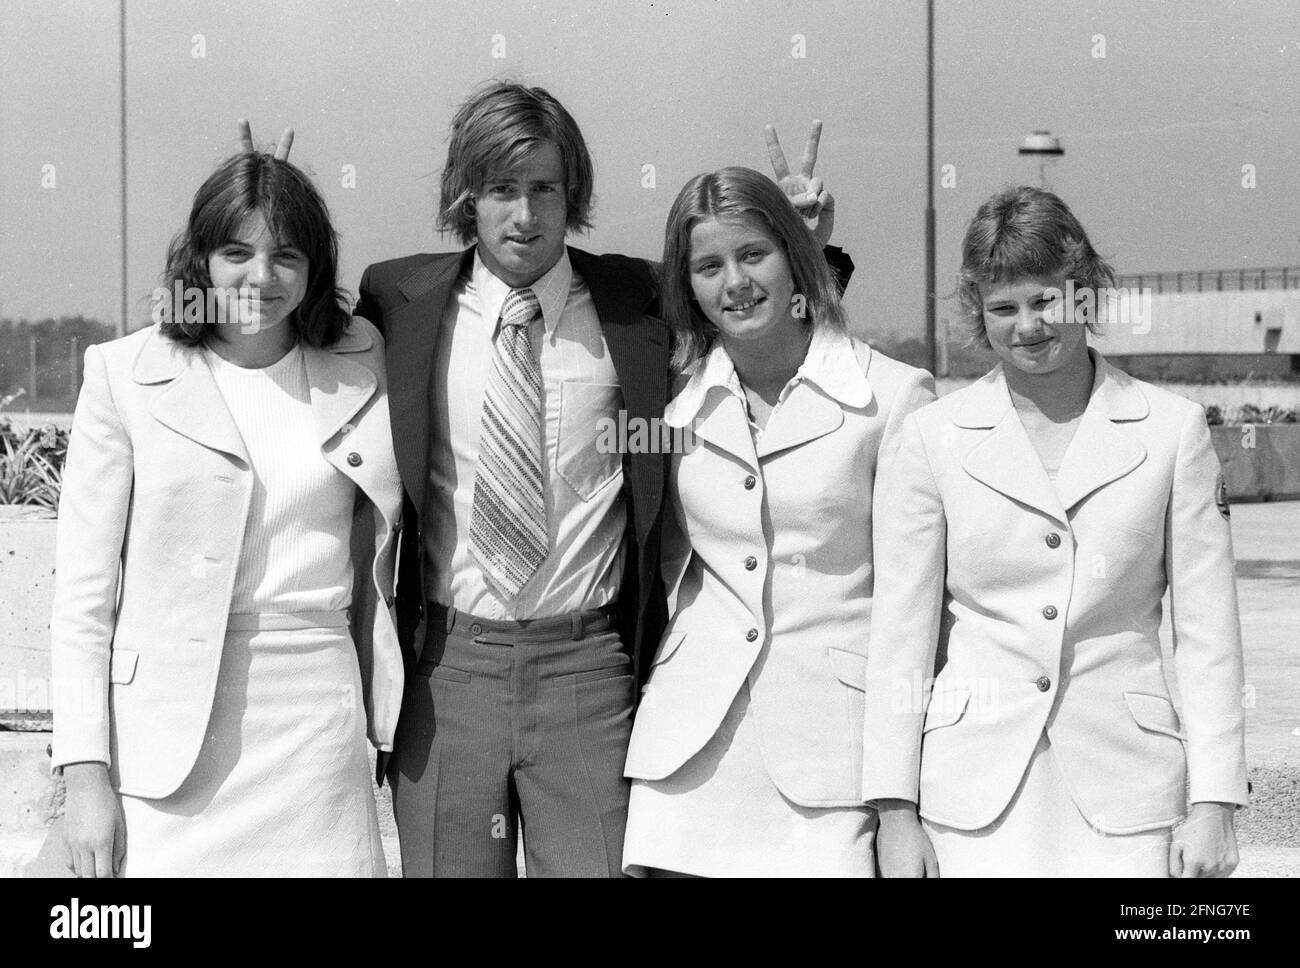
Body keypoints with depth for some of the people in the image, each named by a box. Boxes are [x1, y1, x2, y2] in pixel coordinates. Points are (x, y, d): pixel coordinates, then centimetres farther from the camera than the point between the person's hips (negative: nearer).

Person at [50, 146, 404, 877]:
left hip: (318, 725, 2)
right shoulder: (125, 374, 1)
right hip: (165, 727, -2)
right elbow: (83, 590, 0)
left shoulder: (361, 369, 9)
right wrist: (85, 774, -5)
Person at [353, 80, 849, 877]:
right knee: (445, 867, 9)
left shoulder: (635, 305, 3)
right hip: (447, 662, 1)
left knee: (593, 865, 2)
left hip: (588, 662, 0)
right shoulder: (401, 303, 2)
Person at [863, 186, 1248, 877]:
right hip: (975, 790, 0)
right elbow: (899, 636, 3)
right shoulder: (931, 438, 3)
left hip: (1124, 777, 0)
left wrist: (1213, 805, -1)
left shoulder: (1173, 429, 3)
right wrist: (895, 810, -1)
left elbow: (1207, 632, 4)